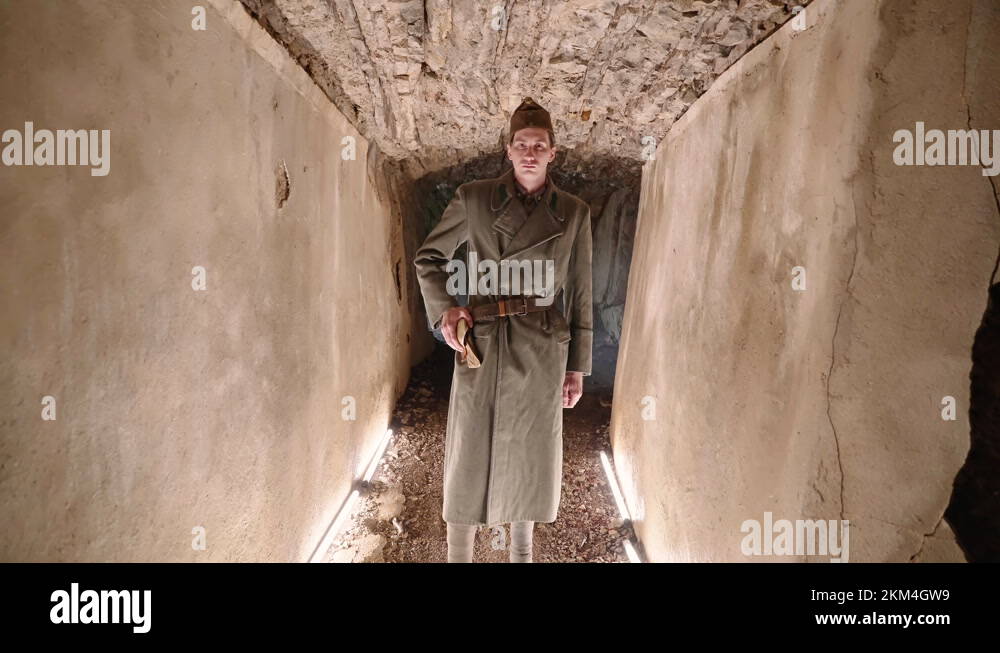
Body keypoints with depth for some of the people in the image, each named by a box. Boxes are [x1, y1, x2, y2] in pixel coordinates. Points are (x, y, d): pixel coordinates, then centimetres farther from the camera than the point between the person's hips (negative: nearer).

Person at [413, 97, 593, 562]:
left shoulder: (574, 213, 4)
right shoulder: (474, 198, 1)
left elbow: (580, 294, 7)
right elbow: (428, 258, 10)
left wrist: (577, 366, 7)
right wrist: (442, 308, -7)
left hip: (541, 351, 2)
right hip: (480, 345, -1)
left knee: (529, 455, 13)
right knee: (469, 458, 3)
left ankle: (521, 550, 36)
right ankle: (458, 555, 20)